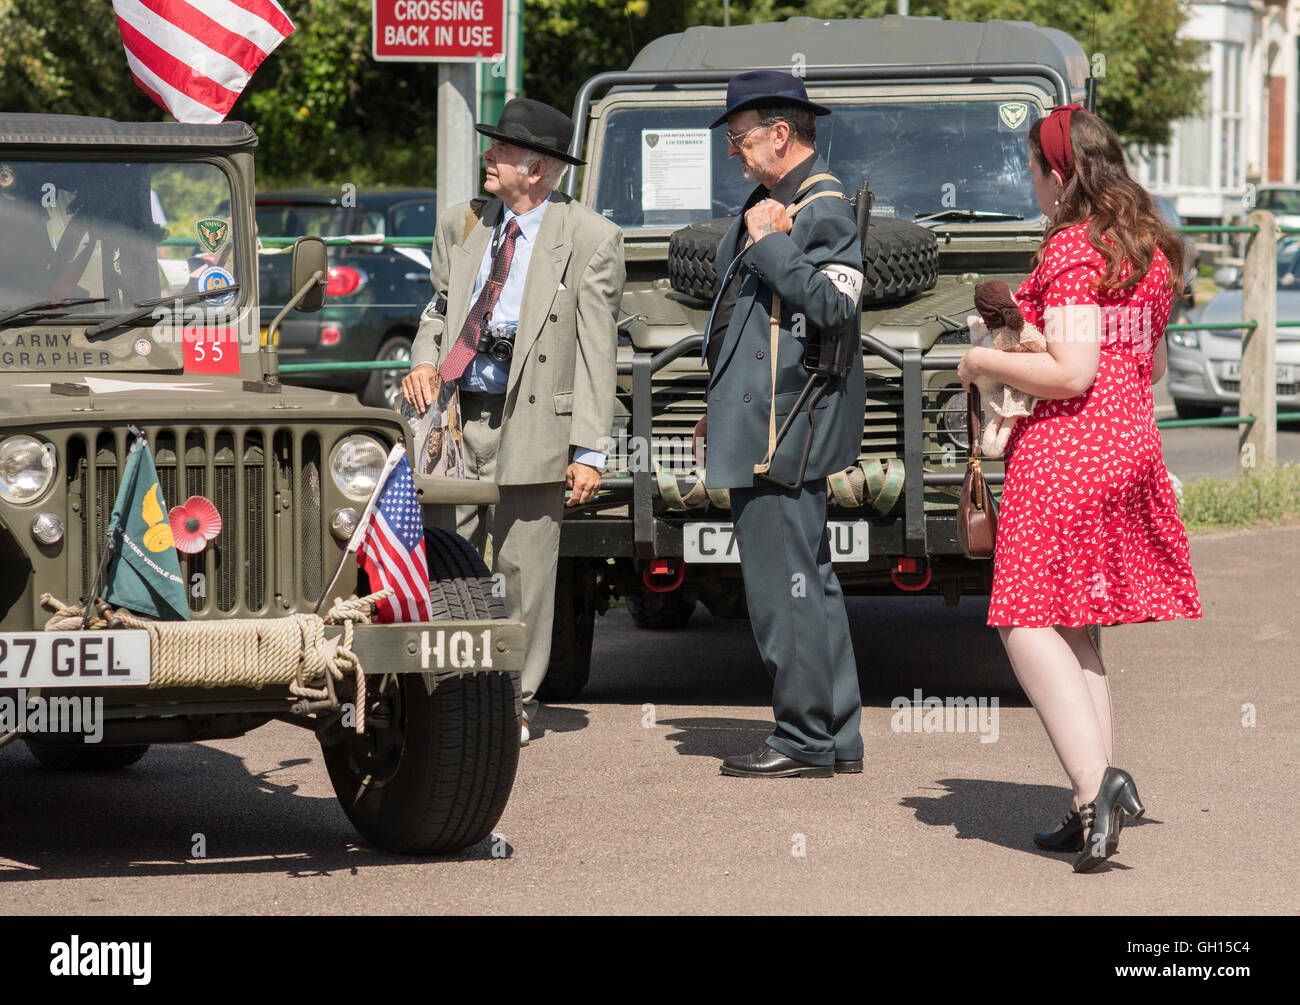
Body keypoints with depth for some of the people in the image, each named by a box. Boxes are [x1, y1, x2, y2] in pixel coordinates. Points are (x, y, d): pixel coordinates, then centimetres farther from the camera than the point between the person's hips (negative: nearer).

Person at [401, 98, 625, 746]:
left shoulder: (590, 239, -3)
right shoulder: (461, 227, 11)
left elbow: (596, 352, -4)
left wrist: (590, 450, -9)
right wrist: (423, 360, 2)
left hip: (533, 423, -4)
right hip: (459, 416, 4)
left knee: (523, 570, 2)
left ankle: (517, 700, 14)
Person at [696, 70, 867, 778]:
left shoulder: (825, 209, -11)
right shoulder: (770, 202, 19)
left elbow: (830, 304, -24)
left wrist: (767, 242, -19)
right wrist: (721, 406, 24)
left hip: (785, 428, -10)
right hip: (757, 425, 10)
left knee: (783, 583, -9)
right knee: (806, 583, 12)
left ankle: (806, 740, -5)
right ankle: (835, 736, 17)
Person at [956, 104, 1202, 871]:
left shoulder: (1072, 248, -12)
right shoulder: (1149, 247, 14)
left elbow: (1072, 372, -20)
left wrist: (983, 362, -6)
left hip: (1066, 445, -9)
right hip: (1134, 442, 9)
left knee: (1030, 622, -8)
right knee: (1073, 623, 14)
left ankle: (1097, 780, -23)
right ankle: (1106, 788, 9)